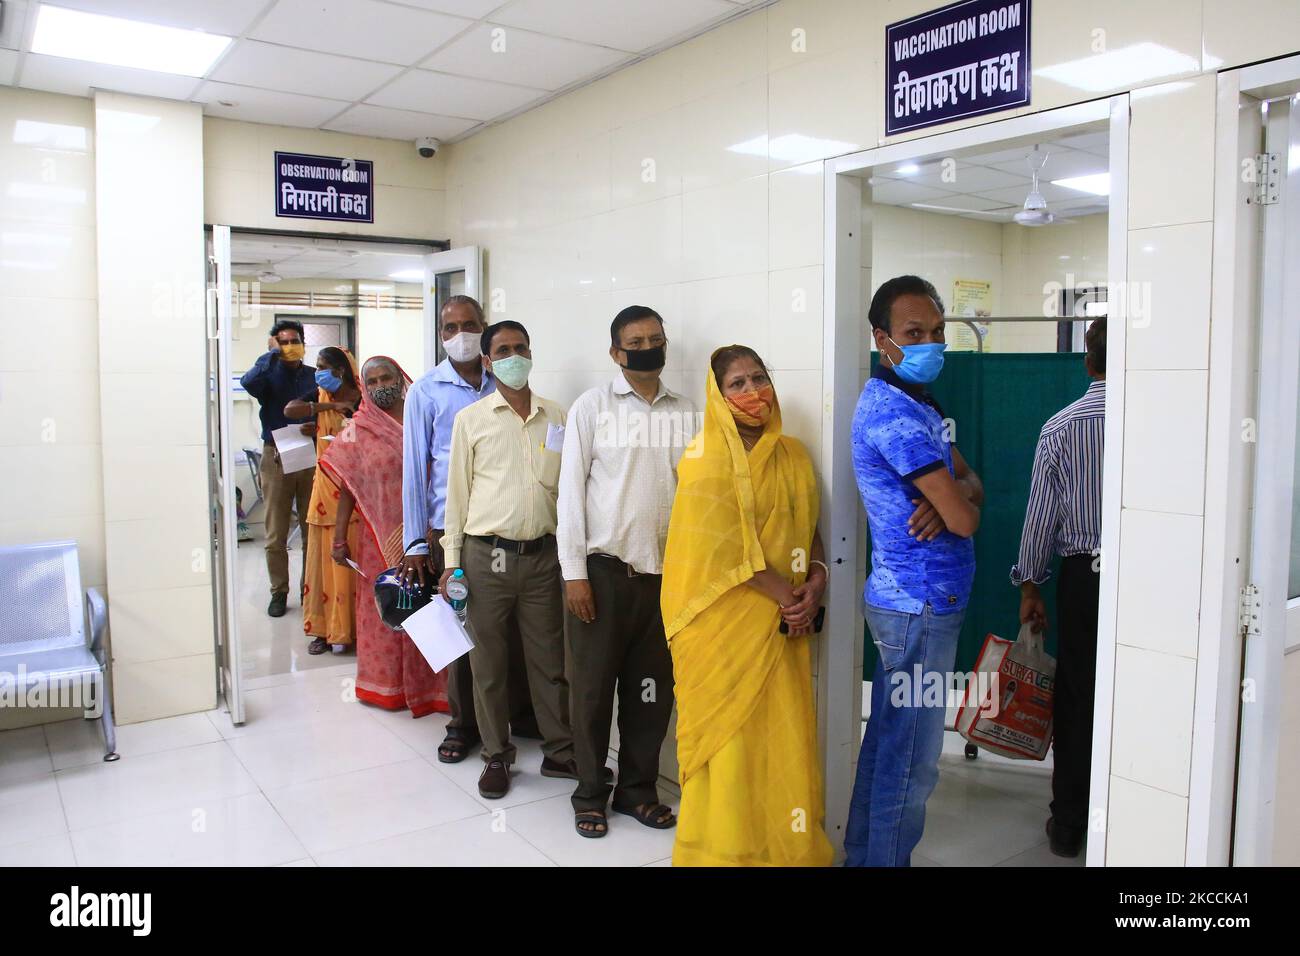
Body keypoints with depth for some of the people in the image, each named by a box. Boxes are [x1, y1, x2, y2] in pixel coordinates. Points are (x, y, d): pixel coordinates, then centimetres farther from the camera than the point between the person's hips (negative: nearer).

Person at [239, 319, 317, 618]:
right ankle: (279, 592, 16)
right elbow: (248, 381, -22)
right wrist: (273, 353, -16)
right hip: (276, 458, -1)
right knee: (276, 535, 4)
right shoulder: (269, 375, 1)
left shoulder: (315, 377, 5)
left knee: (313, 531, 8)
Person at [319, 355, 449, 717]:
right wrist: (339, 539, -1)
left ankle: (426, 684, 17)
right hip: (380, 537, 0)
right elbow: (348, 487, 3)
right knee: (383, 610, 6)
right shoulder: (359, 429, 3)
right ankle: (386, 685, 20)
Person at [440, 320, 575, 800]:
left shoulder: (556, 418, 6)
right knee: (488, 664, 8)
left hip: (543, 556, 2)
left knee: (550, 660, 10)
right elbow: (457, 492, 3)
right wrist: (451, 561, -1)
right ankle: (496, 756, 24)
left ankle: (560, 752, 25)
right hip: (486, 556, -1)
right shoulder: (471, 419, 1)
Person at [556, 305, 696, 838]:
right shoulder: (592, 406, -2)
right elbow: (571, 490, -4)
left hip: (664, 571, 3)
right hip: (603, 569, -3)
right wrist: (573, 572, -8)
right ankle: (590, 794, 24)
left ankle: (638, 790, 28)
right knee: (592, 687, 7)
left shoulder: (685, 412, 7)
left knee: (652, 690, 11)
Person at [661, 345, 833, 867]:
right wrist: (787, 596, -12)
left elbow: (810, 528, 14)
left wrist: (816, 581, -5)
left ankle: (787, 844, 25)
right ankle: (726, 848, 18)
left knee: (784, 732, 9)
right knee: (730, 734, 2)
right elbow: (727, 546, -15)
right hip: (727, 623, -5)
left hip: (784, 625, 5)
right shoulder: (706, 458, -9)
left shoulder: (792, 454, 11)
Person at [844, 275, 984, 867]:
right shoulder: (893, 409, -19)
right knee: (912, 758, 0)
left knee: (887, 741, 18)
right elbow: (963, 519, -22)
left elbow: (969, 482, 12)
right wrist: (961, 505, 2)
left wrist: (954, 495, -11)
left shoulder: (917, 401, 15)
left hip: (906, 601, 10)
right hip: (920, 604, -10)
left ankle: (863, 854, 31)